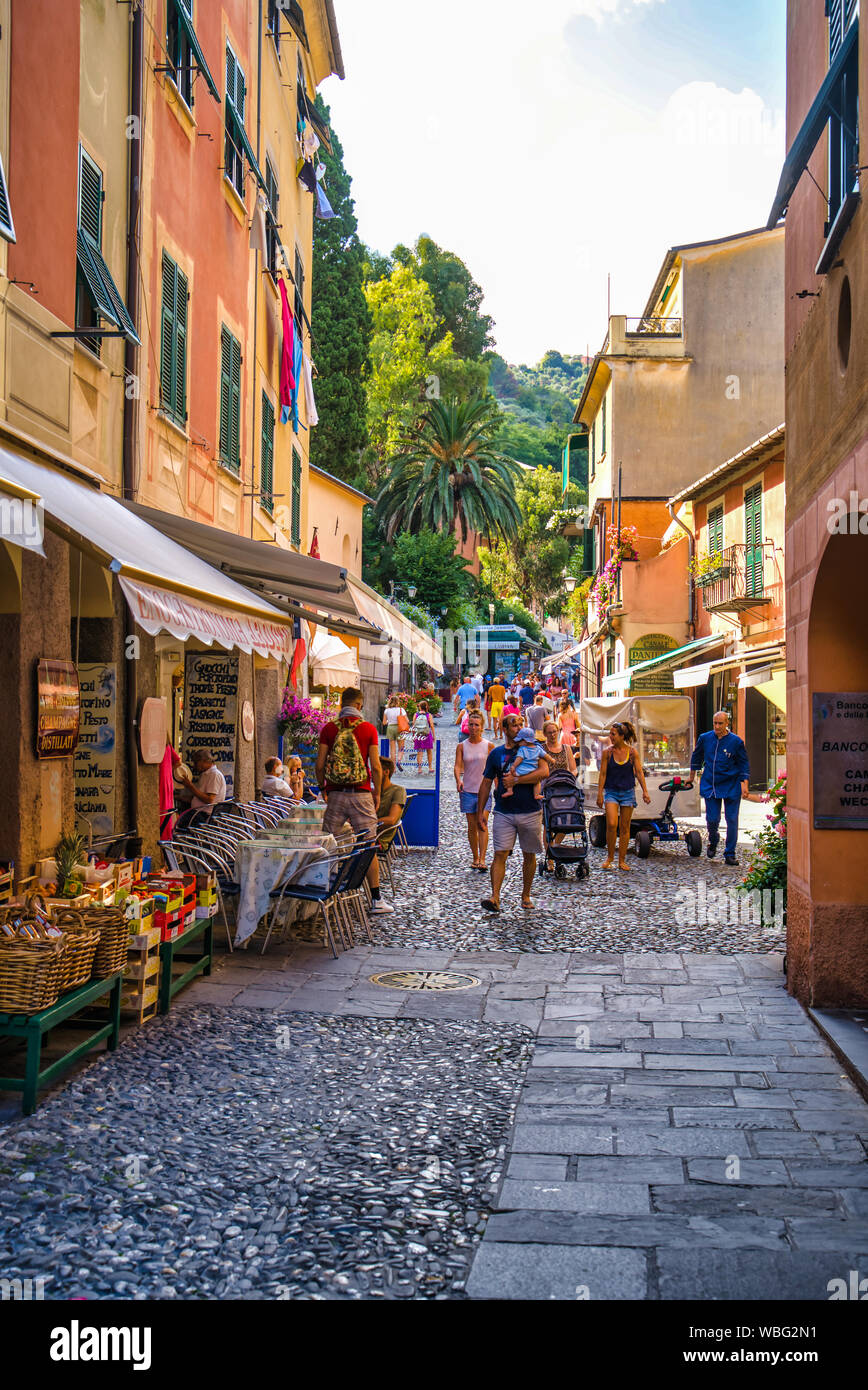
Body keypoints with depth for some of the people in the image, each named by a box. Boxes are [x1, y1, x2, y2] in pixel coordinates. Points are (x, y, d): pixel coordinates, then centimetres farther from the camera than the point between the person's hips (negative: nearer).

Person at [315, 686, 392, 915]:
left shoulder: (329, 729, 2)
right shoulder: (368, 729, -2)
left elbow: (320, 764, 0)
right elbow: (375, 766, -4)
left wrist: (322, 788, 15)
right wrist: (377, 793, 8)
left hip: (335, 794, 1)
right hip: (361, 793, -1)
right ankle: (376, 900, 6)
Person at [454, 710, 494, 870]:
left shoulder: (489, 746, 1)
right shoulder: (462, 746, 4)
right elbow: (458, 765, -6)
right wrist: (458, 779, -26)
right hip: (467, 790, 2)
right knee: (472, 826, 6)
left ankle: (482, 860, -15)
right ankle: (475, 858, 17)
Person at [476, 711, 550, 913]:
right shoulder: (496, 753, 7)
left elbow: (544, 772, -15)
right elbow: (486, 783, 11)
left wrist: (516, 780, -18)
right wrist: (480, 811, 6)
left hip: (530, 812, 0)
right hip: (504, 813, 0)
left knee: (529, 855, 8)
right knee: (500, 854, -9)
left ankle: (526, 895, 22)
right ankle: (495, 898, -13)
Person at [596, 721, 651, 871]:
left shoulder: (633, 752, -1)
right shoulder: (607, 752, -2)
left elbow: (639, 772, 1)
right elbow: (603, 774, 1)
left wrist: (645, 791, -5)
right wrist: (599, 794, -2)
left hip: (628, 792, 1)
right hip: (611, 792, -1)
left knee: (625, 827, 4)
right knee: (611, 825, -16)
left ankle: (622, 860, 13)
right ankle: (610, 857, 2)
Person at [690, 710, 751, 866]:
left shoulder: (735, 741, -5)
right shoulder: (705, 738, 2)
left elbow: (744, 764, 2)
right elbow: (697, 757, 18)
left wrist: (745, 784, -6)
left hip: (731, 787, -1)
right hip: (710, 786, 2)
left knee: (732, 820, 0)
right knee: (712, 819, -1)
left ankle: (730, 854, 10)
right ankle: (713, 843, 31)